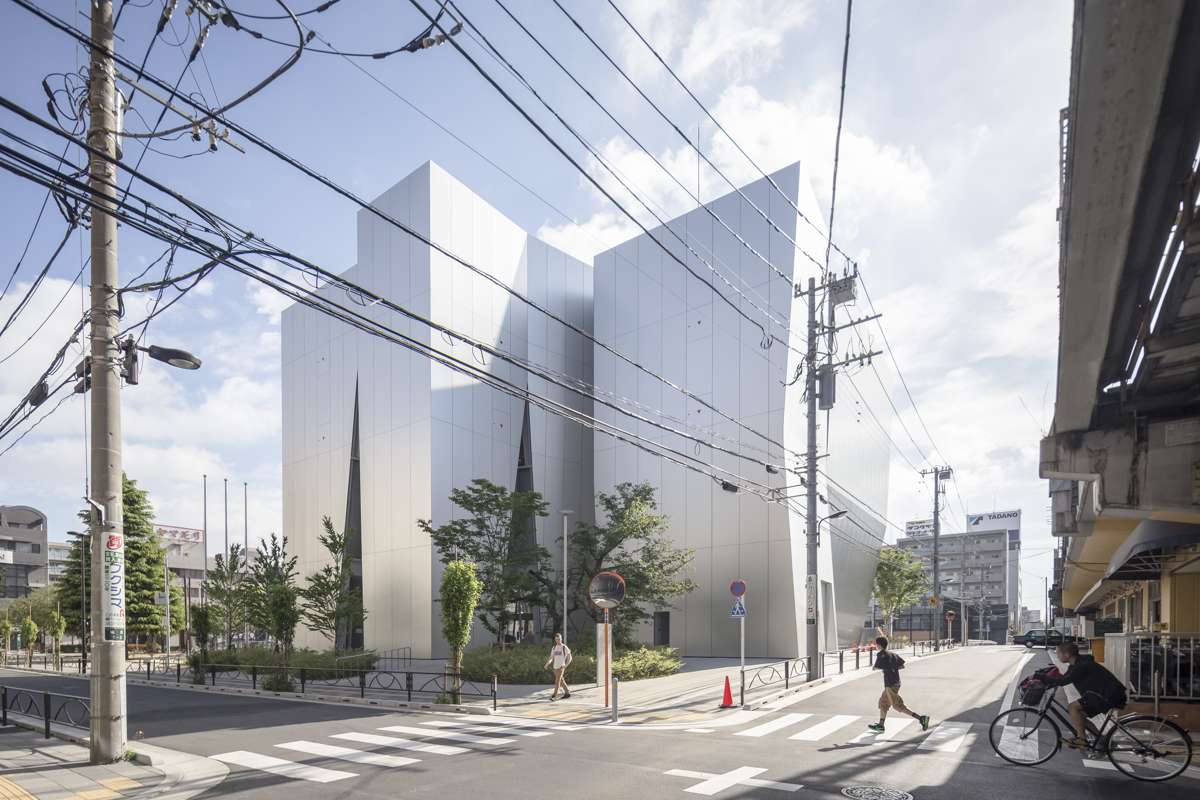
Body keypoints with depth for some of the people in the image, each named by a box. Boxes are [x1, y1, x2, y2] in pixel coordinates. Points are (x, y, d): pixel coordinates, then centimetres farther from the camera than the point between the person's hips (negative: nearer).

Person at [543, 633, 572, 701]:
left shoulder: (564, 647, -5)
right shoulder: (554, 648, 12)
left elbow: (570, 658, -6)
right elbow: (551, 658, 14)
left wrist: (565, 666, -16)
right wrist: (547, 664, -4)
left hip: (561, 667, -6)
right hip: (555, 667, 6)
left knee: (557, 681, -14)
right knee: (561, 681, 13)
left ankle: (554, 696, -15)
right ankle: (567, 693, 25)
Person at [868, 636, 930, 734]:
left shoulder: (880, 654, -9)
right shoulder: (893, 654, 13)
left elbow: (877, 667, -17)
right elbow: (902, 666, 15)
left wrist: (873, 667, 5)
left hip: (890, 684, -9)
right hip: (896, 682, 9)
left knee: (898, 705, -8)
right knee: (883, 702, 18)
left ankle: (921, 718, -16)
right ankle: (880, 726, 22)